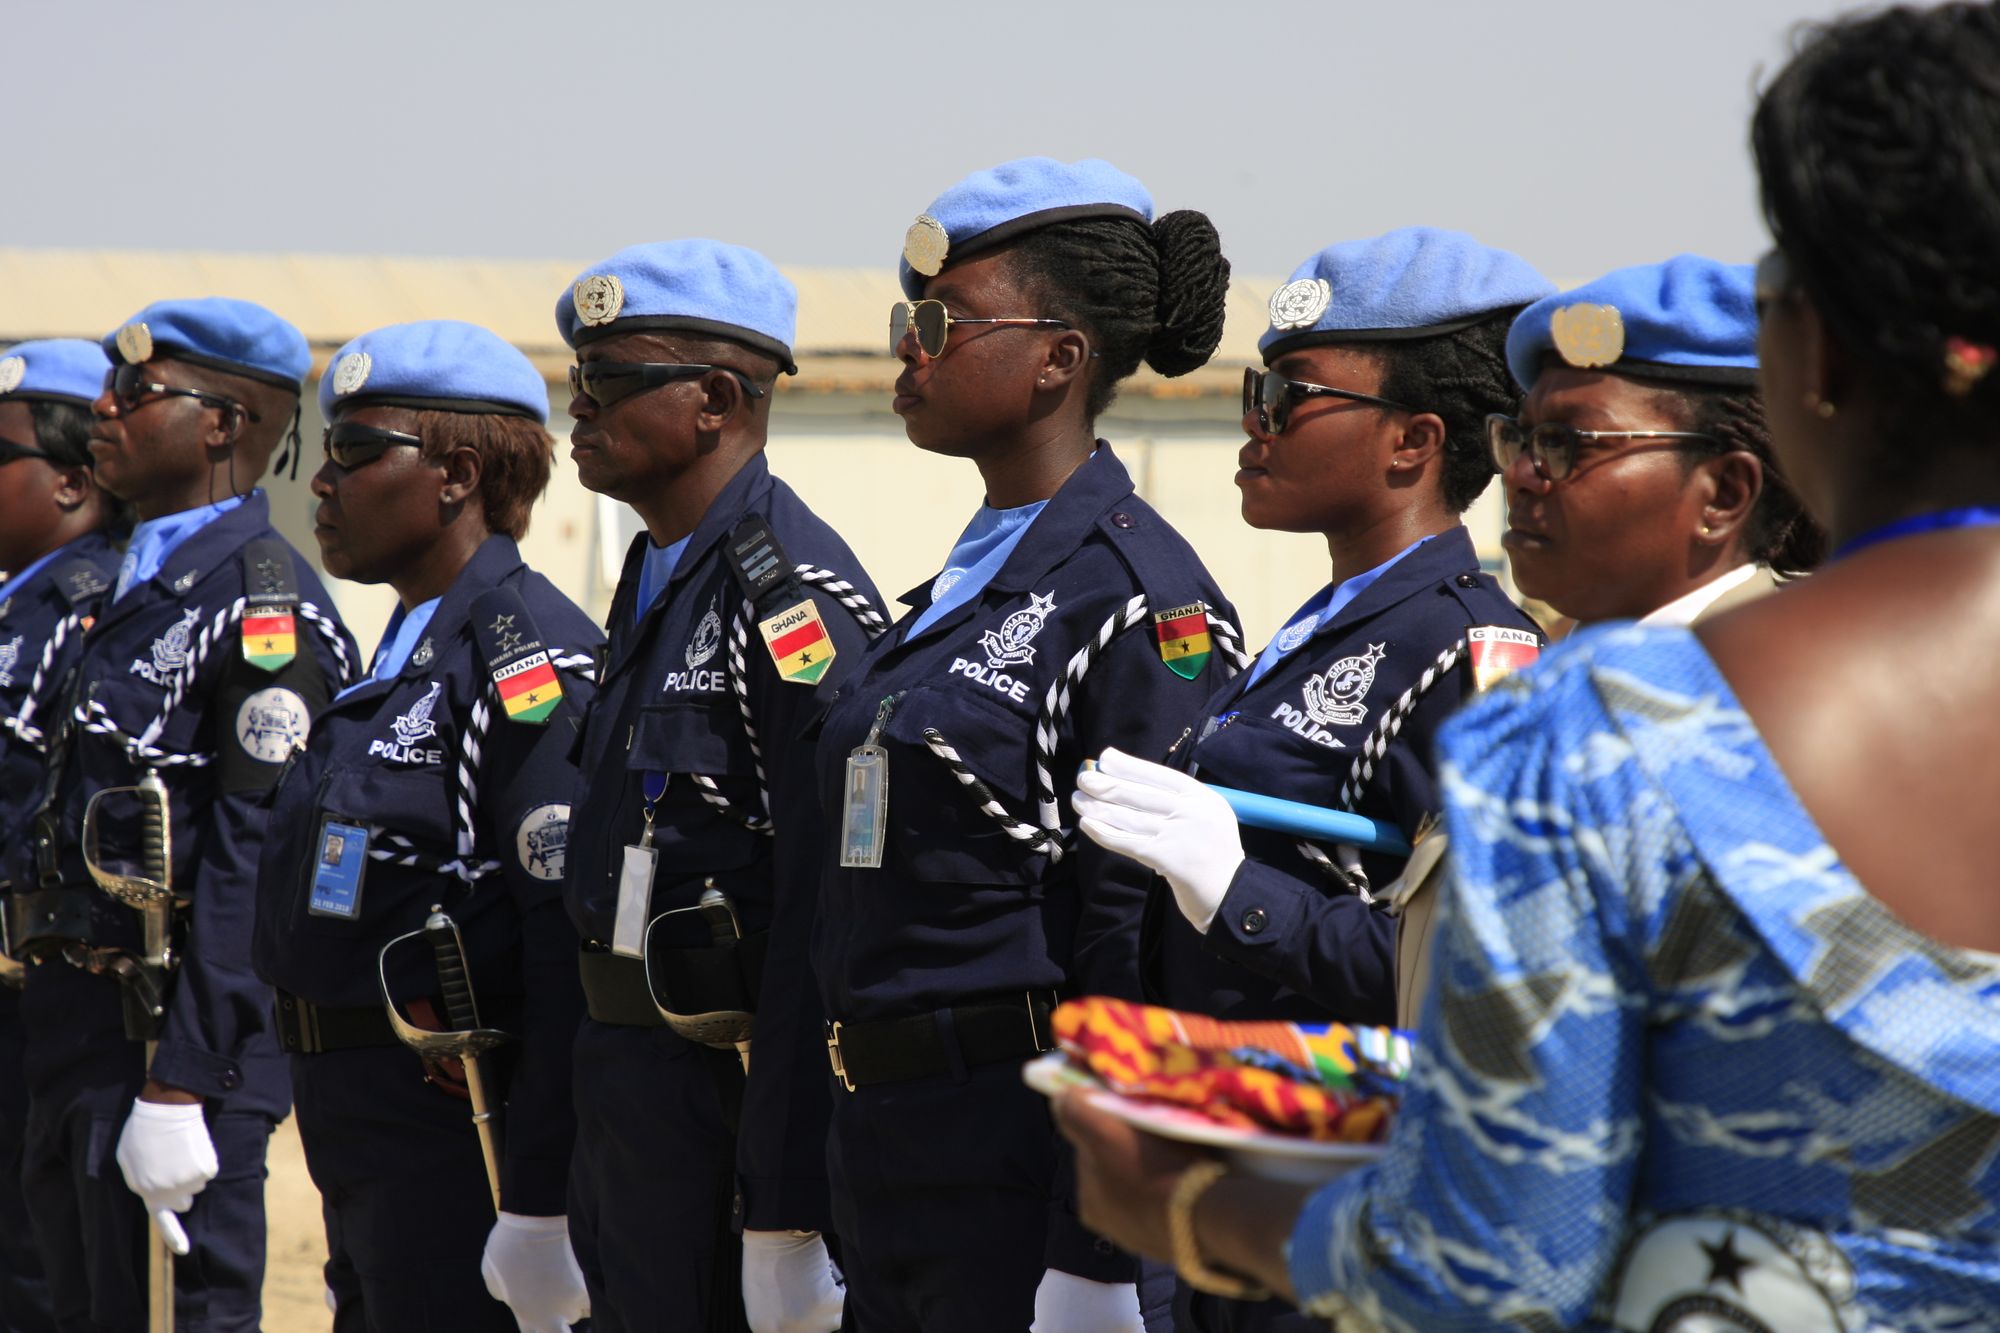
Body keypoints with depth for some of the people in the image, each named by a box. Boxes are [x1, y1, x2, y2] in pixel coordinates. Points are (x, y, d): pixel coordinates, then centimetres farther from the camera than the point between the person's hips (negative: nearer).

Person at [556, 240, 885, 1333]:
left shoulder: (797, 597, -16)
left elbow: (824, 923, -21)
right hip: (632, 1093, 9)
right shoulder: (655, 577, 15)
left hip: (730, 1101, -9)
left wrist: (787, 1210, -24)